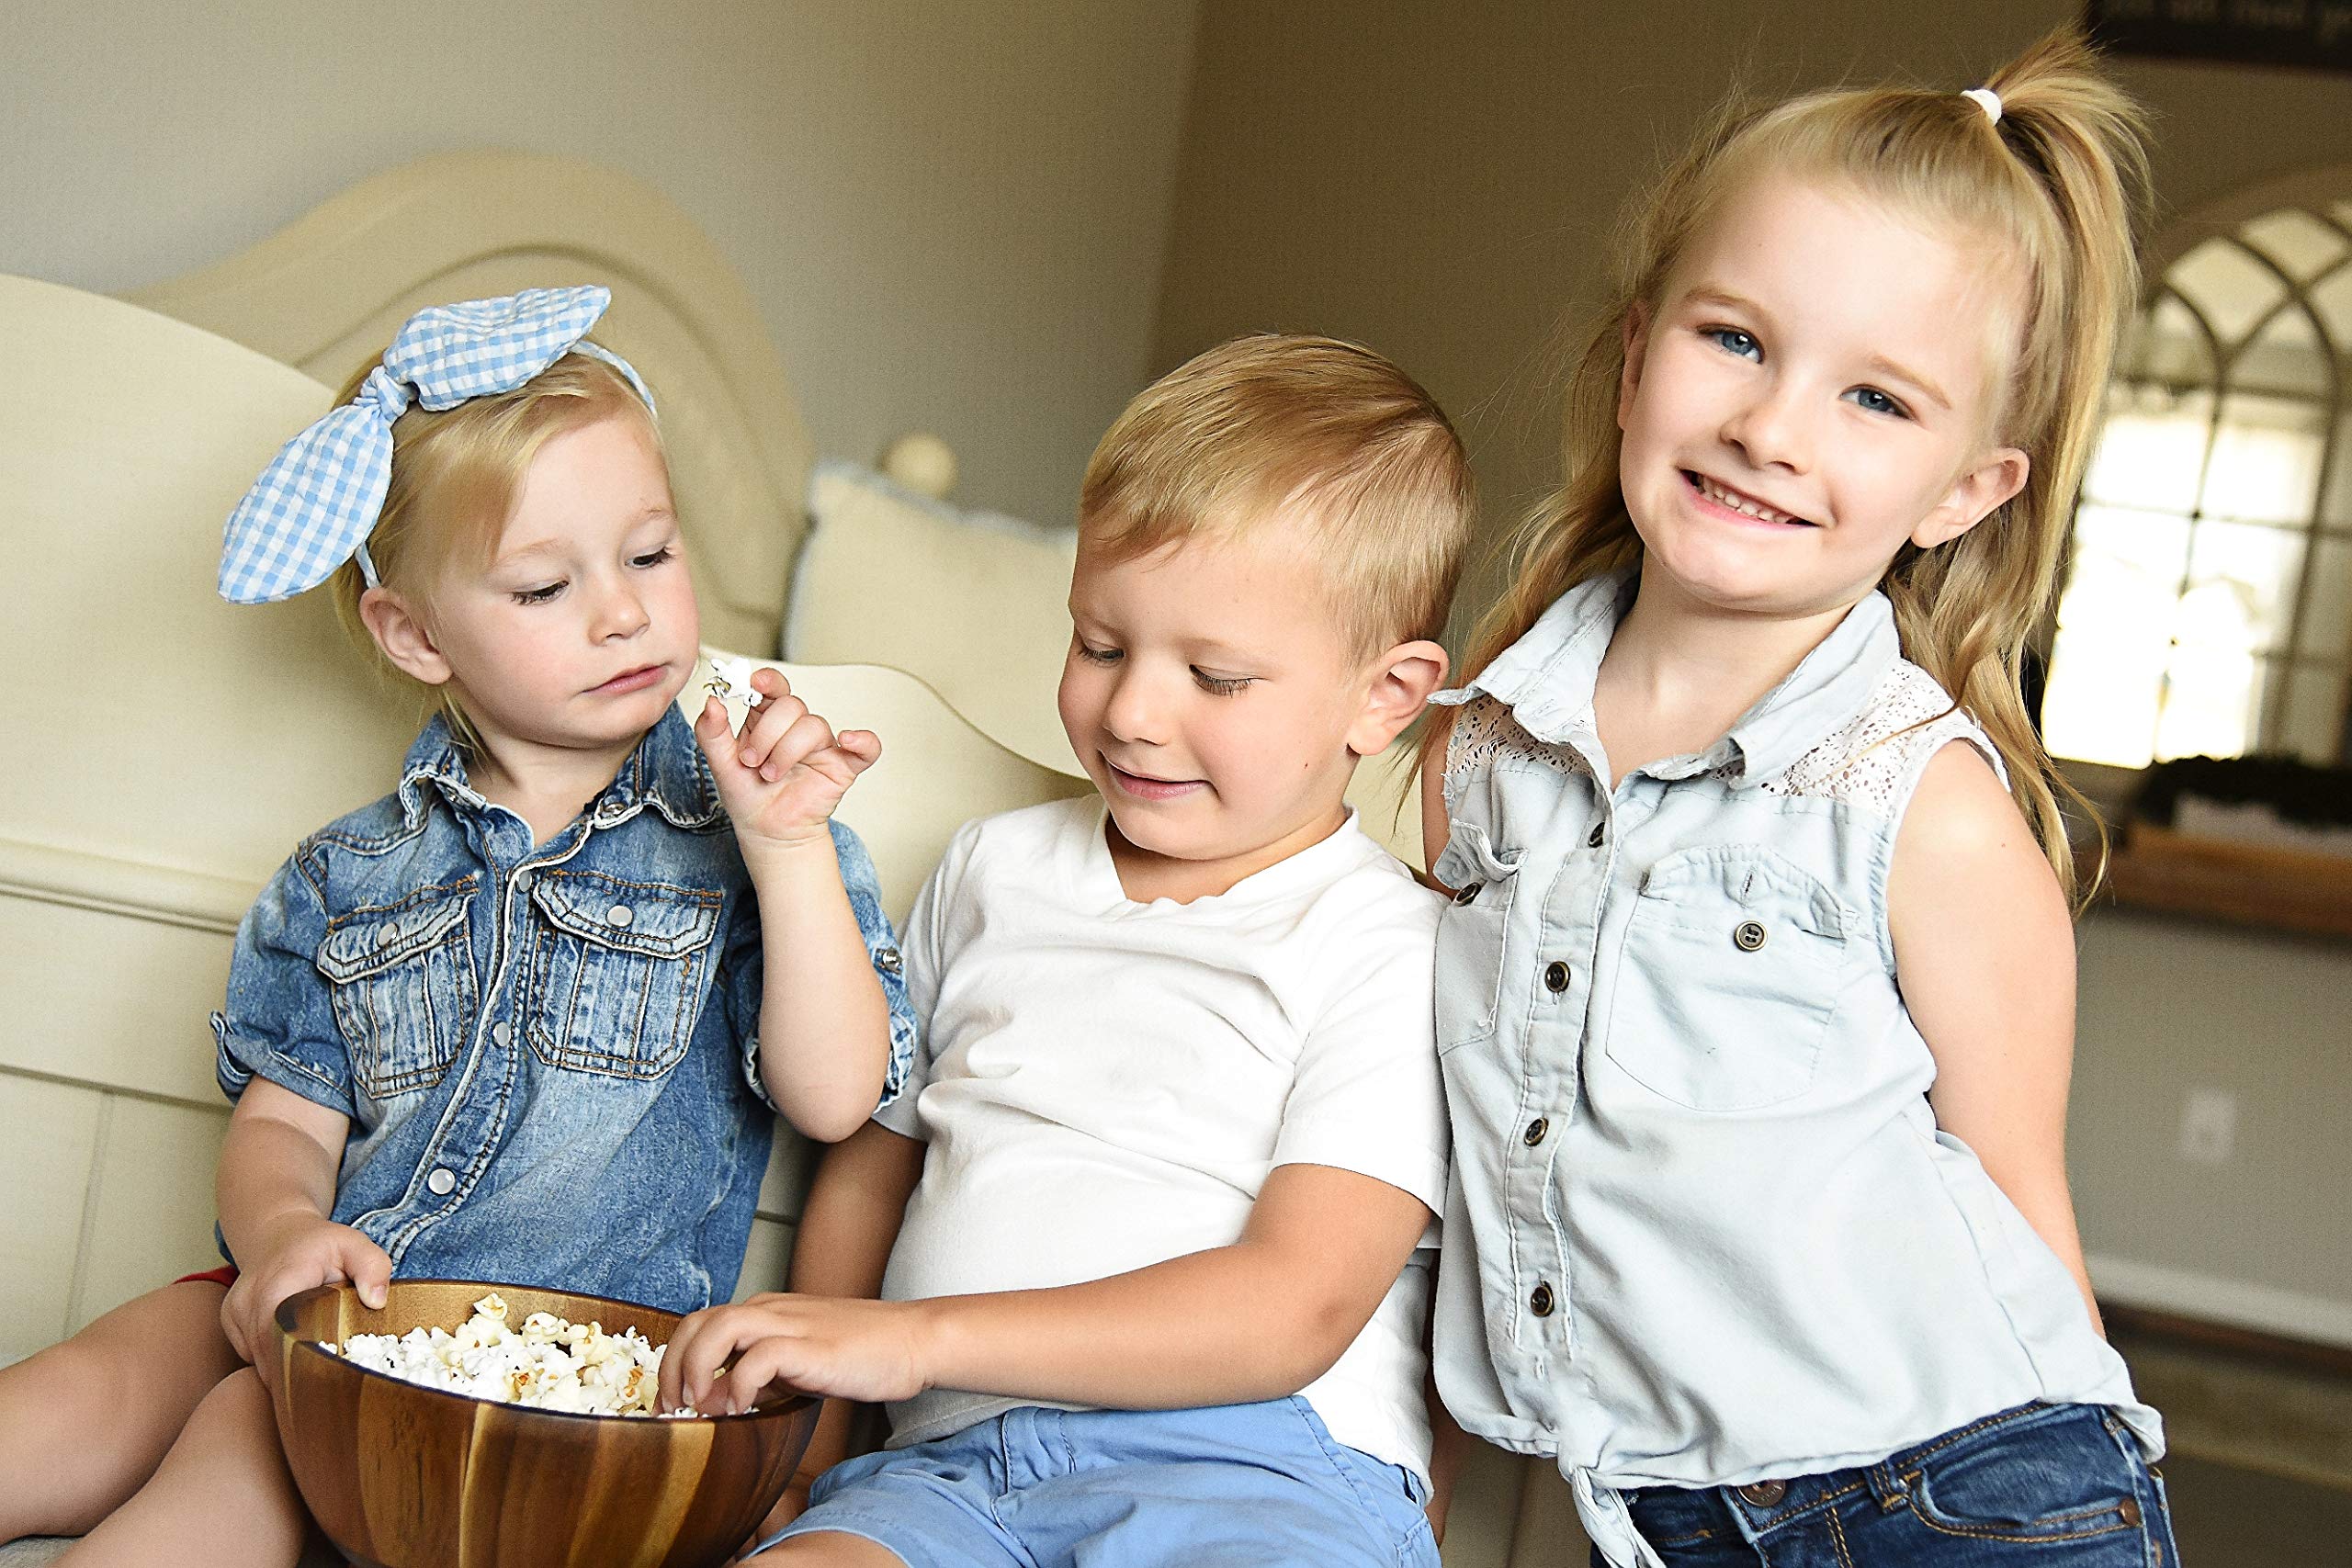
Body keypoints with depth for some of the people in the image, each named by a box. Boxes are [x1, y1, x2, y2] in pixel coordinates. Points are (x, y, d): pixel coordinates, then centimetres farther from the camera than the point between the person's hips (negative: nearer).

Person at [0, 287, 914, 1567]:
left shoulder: (740, 844, 2)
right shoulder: (348, 881, 12)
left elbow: (833, 1098, -8)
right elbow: (282, 1121, 10)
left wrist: (788, 844, -17)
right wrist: (281, 1228, -14)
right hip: (325, 1312, 4)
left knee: (256, 1429, -28)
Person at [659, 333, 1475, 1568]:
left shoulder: (1385, 949, 1)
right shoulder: (991, 872, 20)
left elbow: (1295, 1307, -10)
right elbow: (868, 1166, 28)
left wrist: (917, 1338, -17)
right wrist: (793, 1388, 9)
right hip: (949, 1464, 4)